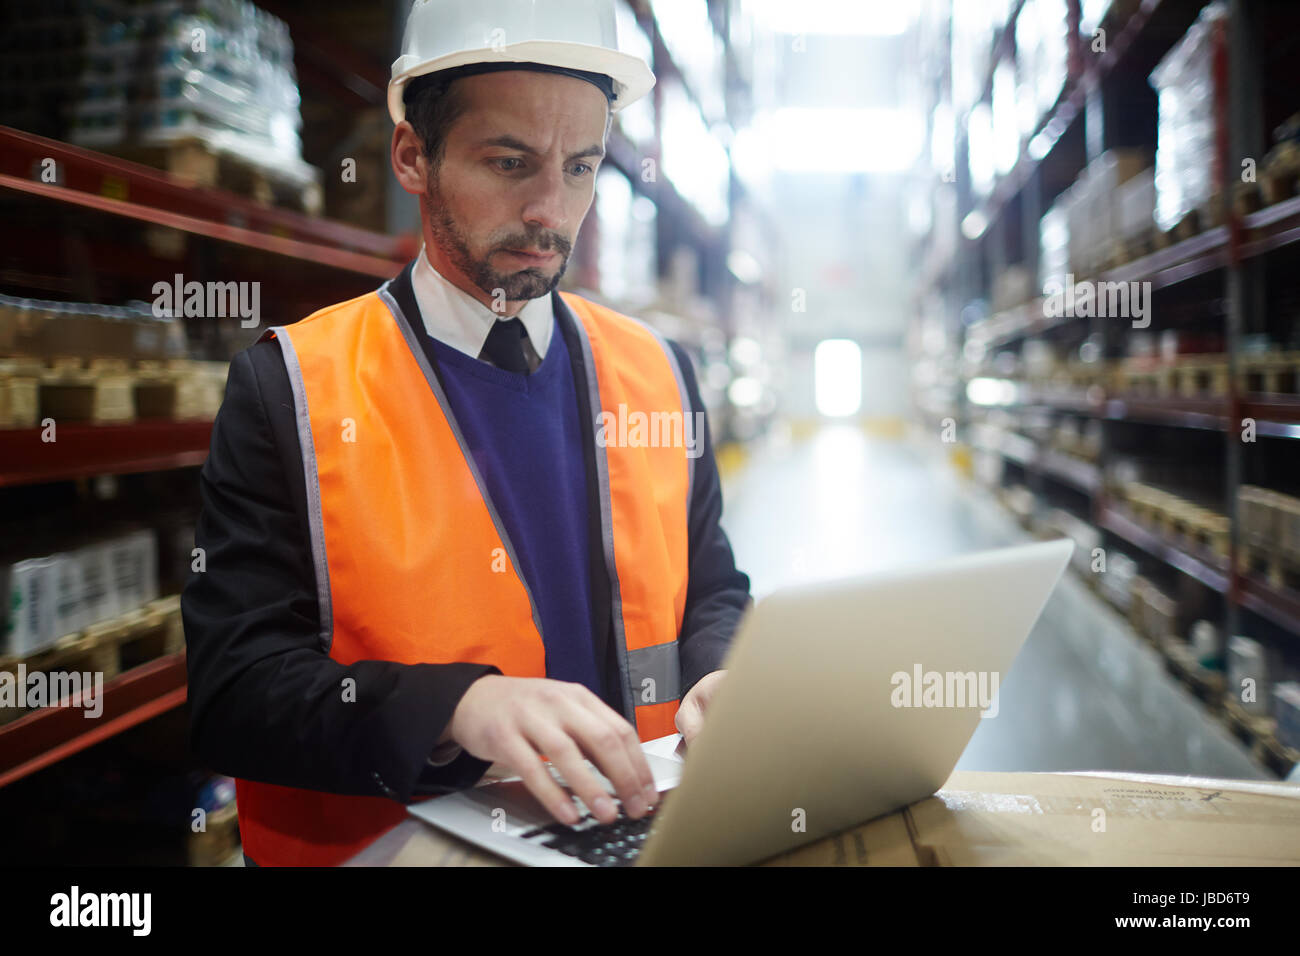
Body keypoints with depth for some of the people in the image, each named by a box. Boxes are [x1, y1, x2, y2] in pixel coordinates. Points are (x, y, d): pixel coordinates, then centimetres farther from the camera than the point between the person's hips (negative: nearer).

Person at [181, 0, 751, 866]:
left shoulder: (660, 374, 7)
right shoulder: (289, 391, -5)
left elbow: (713, 596, 14)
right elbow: (234, 688, -10)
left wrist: (721, 681, -7)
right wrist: (456, 707, -25)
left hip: (631, 836, 3)